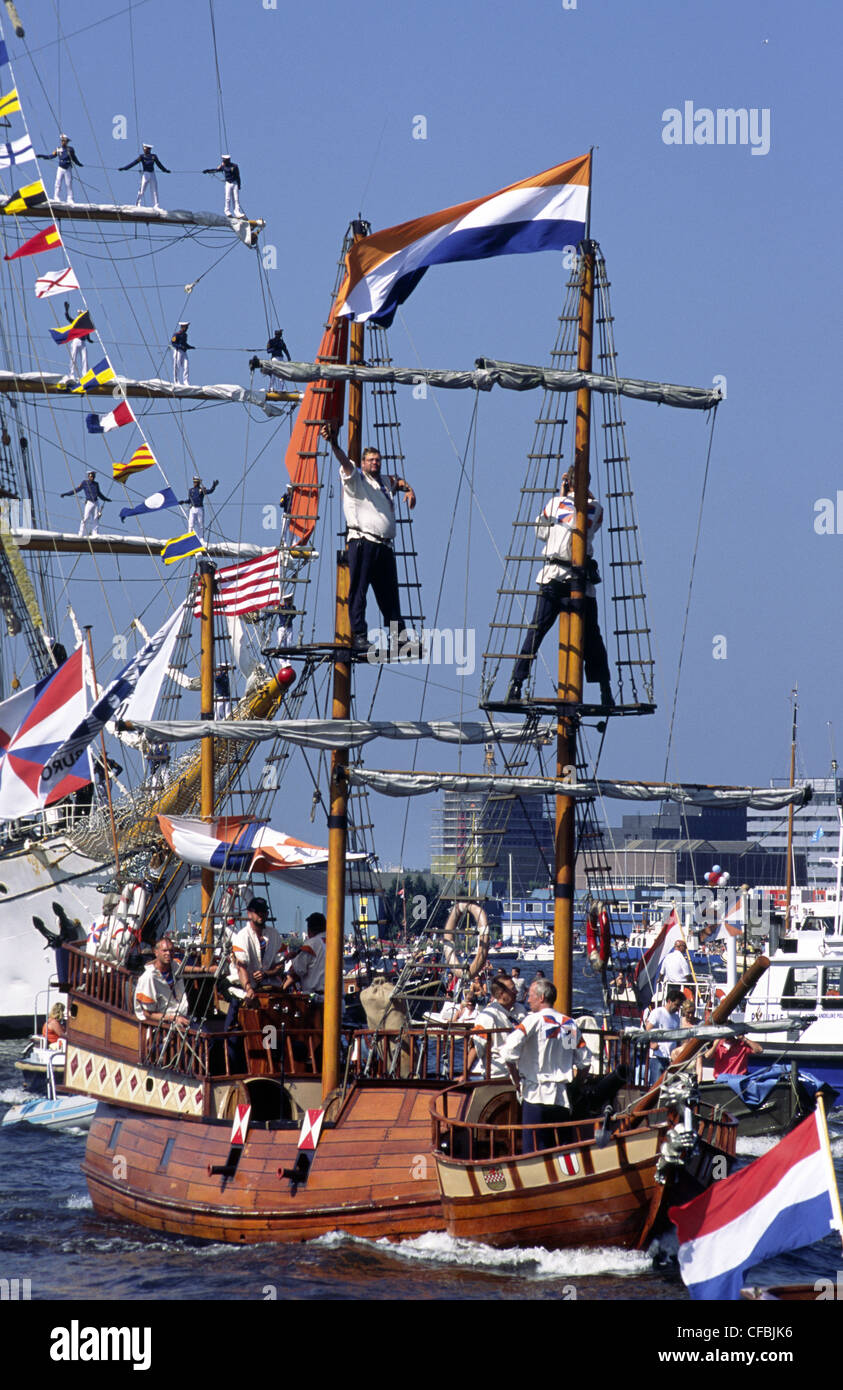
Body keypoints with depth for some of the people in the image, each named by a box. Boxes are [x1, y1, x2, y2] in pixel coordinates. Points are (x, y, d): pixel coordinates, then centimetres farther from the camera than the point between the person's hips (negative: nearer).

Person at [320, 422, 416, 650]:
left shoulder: (386, 484, 23)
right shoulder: (356, 479, 5)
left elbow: (400, 482, 42)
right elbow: (345, 462, -13)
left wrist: (408, 489, 18)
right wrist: (334, 444, -32)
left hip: (385, 546, 6)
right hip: (362, 543, -6)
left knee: (389, 593, 8)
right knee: (358, 590, -8)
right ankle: (359, 634, -10)